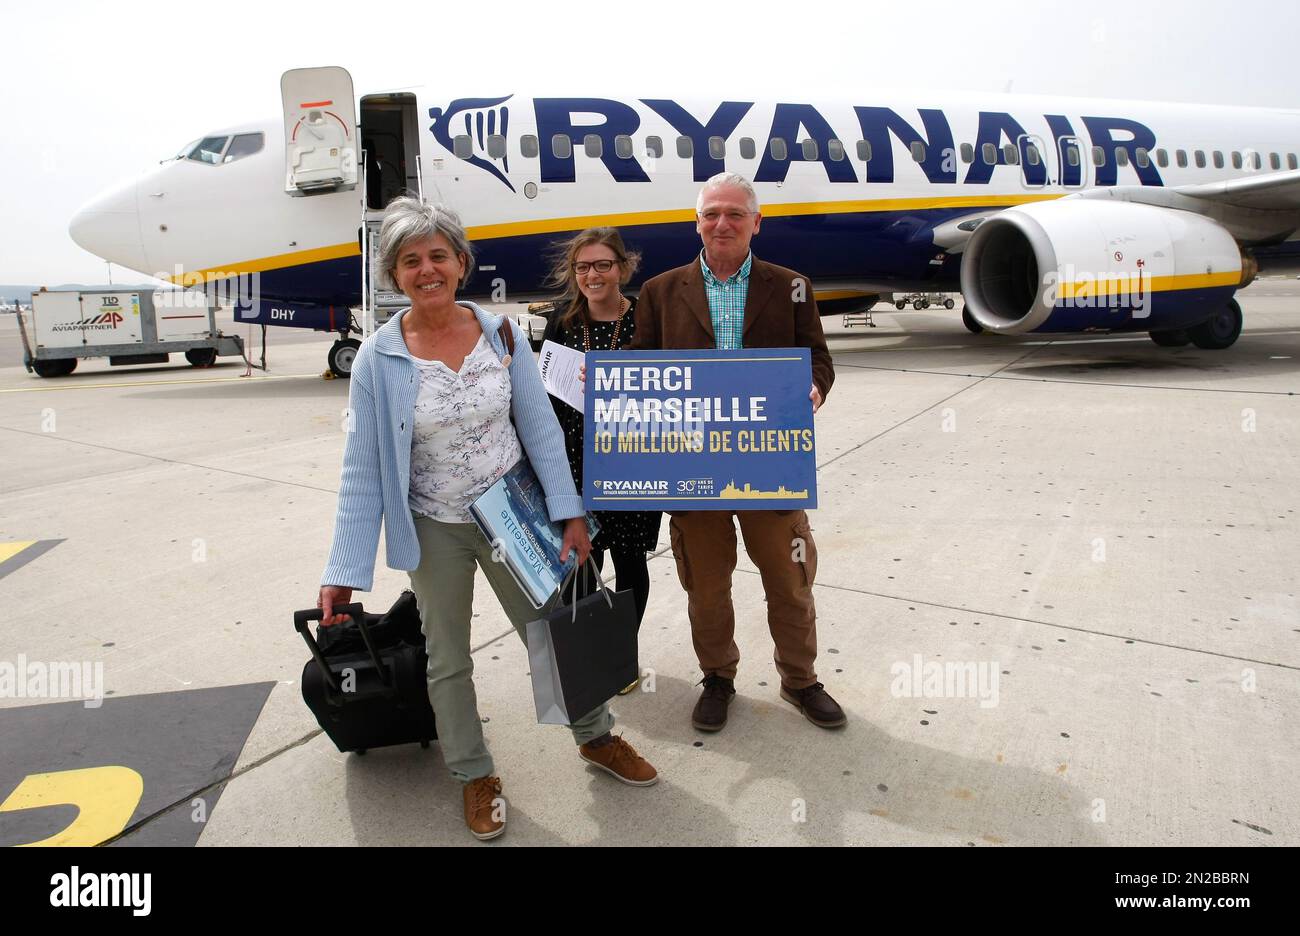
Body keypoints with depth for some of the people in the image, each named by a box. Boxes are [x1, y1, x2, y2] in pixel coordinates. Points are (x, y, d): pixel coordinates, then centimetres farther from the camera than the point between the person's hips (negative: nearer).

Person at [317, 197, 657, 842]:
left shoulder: (501, 334, -6)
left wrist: (568, 514, -9)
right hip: (434, 531, 0)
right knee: (447, 661, 13)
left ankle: (596, 738, 37)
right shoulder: (379, 358, -10)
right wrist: (344, 571, -12)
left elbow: (540, 429, -3)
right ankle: (475, 776, 35)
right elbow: (363, 468, -9)